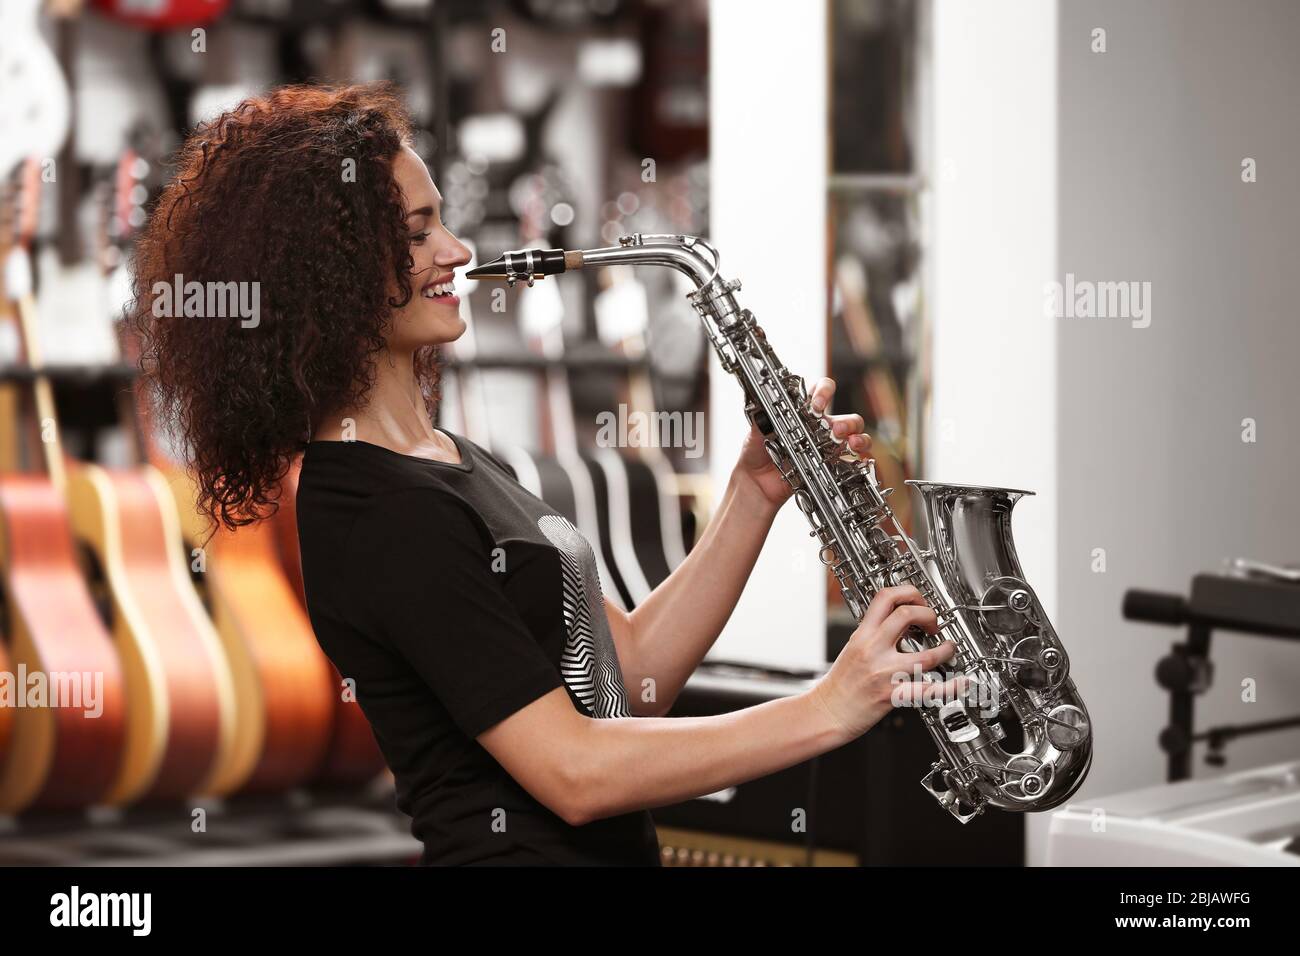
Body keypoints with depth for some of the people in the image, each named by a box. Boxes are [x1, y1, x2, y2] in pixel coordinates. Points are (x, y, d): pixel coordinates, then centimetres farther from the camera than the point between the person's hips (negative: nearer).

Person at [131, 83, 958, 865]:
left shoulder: (457, 465, 13)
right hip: (519, 846, -8)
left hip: (618, 850, 8)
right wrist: (827, 711, -14)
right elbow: (573, 772, -17)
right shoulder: (380, 517, -15)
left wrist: (755, 495, 0)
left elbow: (628, 676, 9)